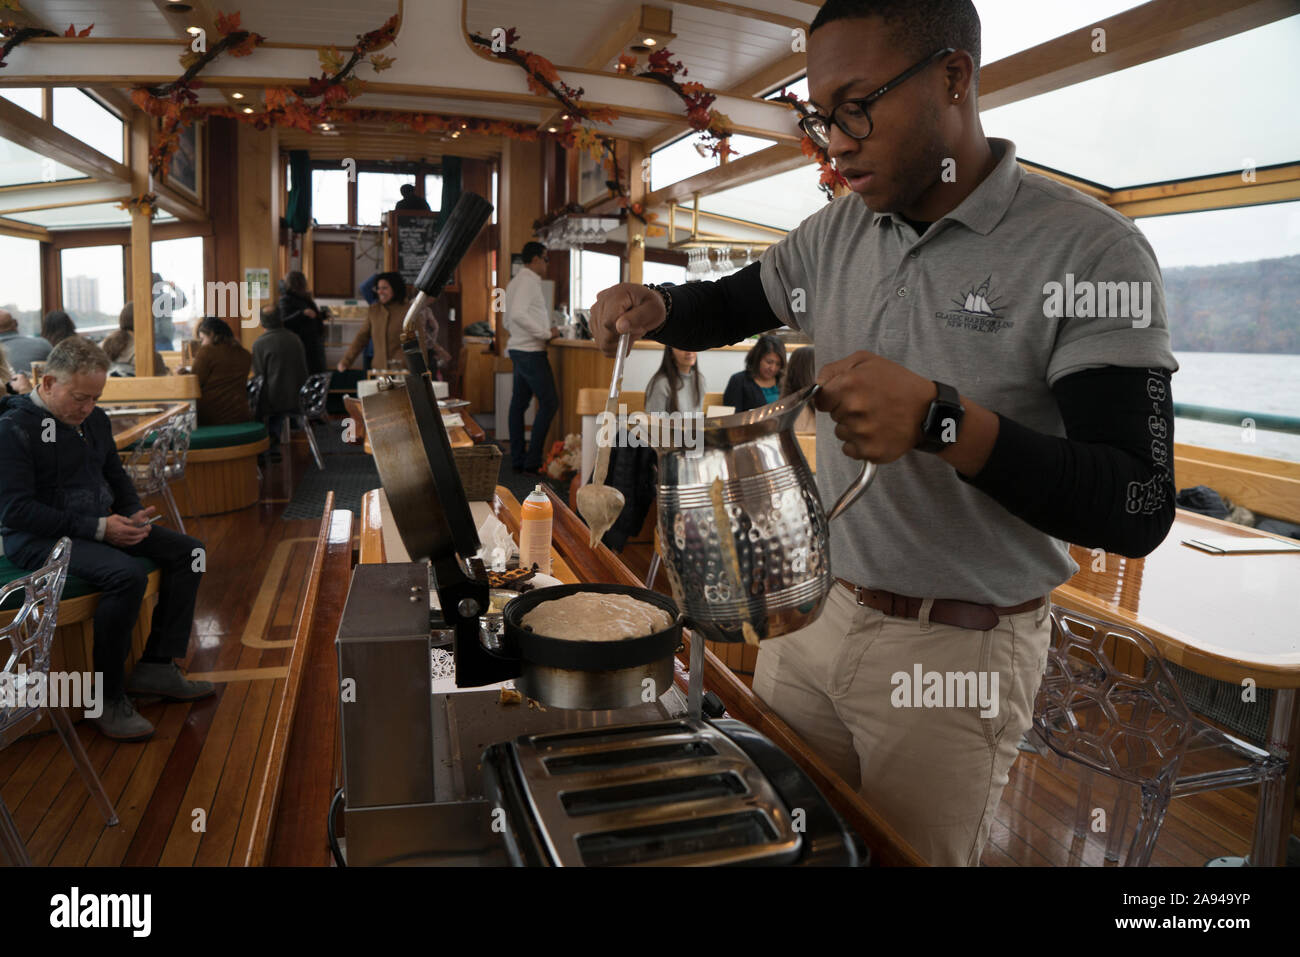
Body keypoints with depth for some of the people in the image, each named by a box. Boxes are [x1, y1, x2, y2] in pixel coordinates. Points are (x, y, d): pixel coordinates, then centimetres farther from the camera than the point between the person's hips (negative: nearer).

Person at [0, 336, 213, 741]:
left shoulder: (94, 420, 12)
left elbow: (116, 476, 23)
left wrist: (133, 515, 1)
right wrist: (97, 528, -23)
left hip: (103, 526, 9)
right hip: (39, 539, -9)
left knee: (188, 551, -3)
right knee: (127, 574, -33)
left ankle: (156, 667, -3)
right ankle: (108, 699, -19)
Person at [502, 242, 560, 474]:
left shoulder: (515, 282, 19)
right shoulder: (528, 281, -12)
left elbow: (508, 323, 24)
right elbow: (518, 314, -26)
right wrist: (546, 332, -20)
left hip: (518, 350, 10)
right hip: (531, 352, -10)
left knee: (519, 403, 9)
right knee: (548, 403, -8)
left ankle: (517, 460, 13)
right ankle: (532, 460, -8)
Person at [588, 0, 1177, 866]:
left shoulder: (1089, 250, -16)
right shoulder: (832, 236, 2)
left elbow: (1137, 510, -20)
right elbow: (731, 306, 21)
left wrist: (940, 419, -34)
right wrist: (654, 308, -2)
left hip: (961, 653, -5)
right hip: (818, 618, 6)